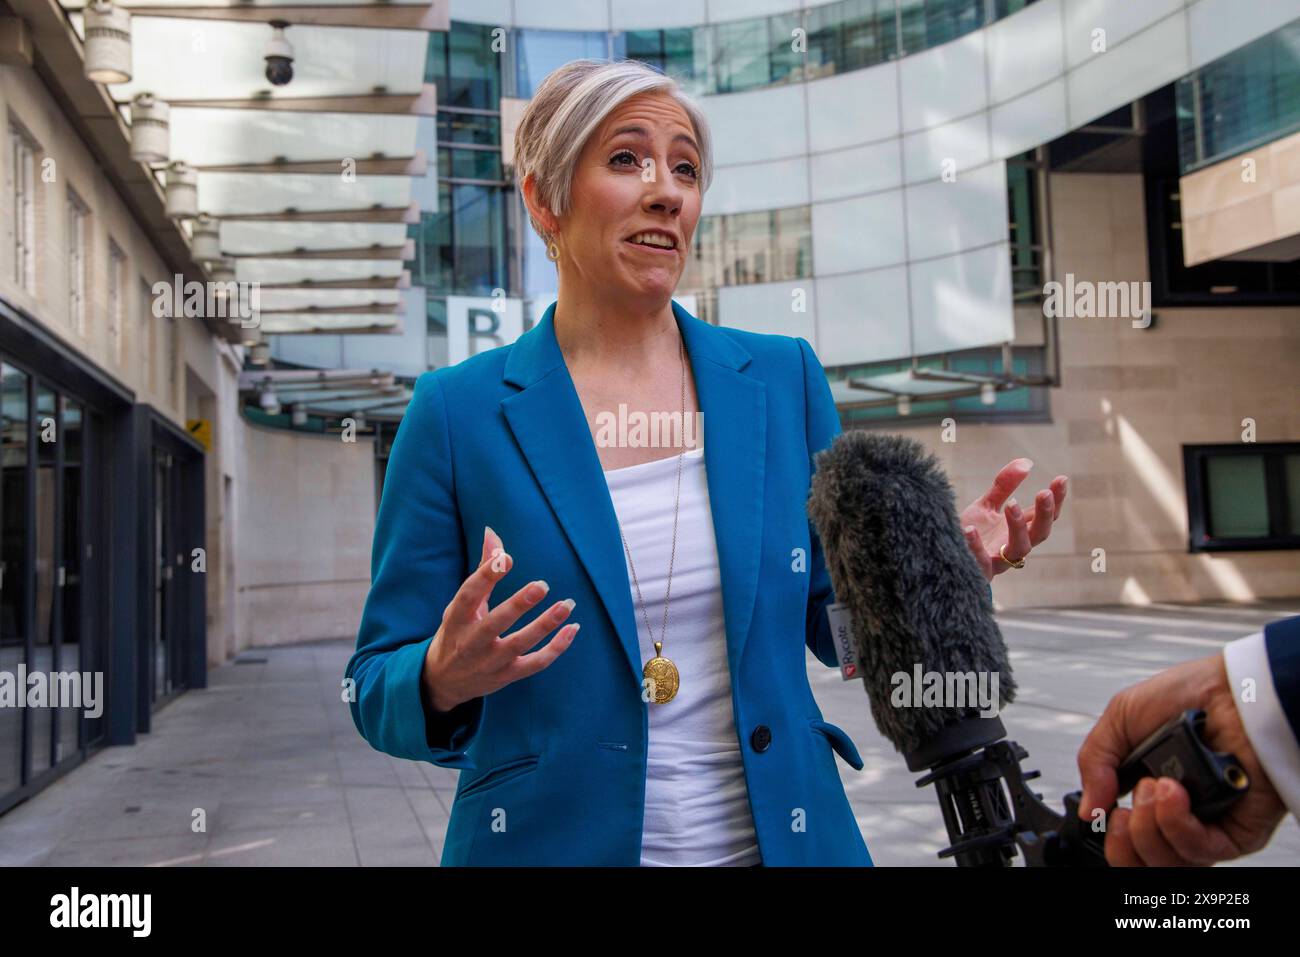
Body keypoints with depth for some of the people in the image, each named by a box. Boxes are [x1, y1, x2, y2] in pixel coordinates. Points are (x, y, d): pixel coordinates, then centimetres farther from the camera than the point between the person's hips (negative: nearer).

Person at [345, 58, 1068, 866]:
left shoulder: (784, 380, 0)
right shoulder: (459, 411, -8)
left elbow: (837, 621, 7)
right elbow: (380, 688, -4)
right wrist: (445, 681, -25)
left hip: (784, 834, 3)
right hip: (556, 841, -2)